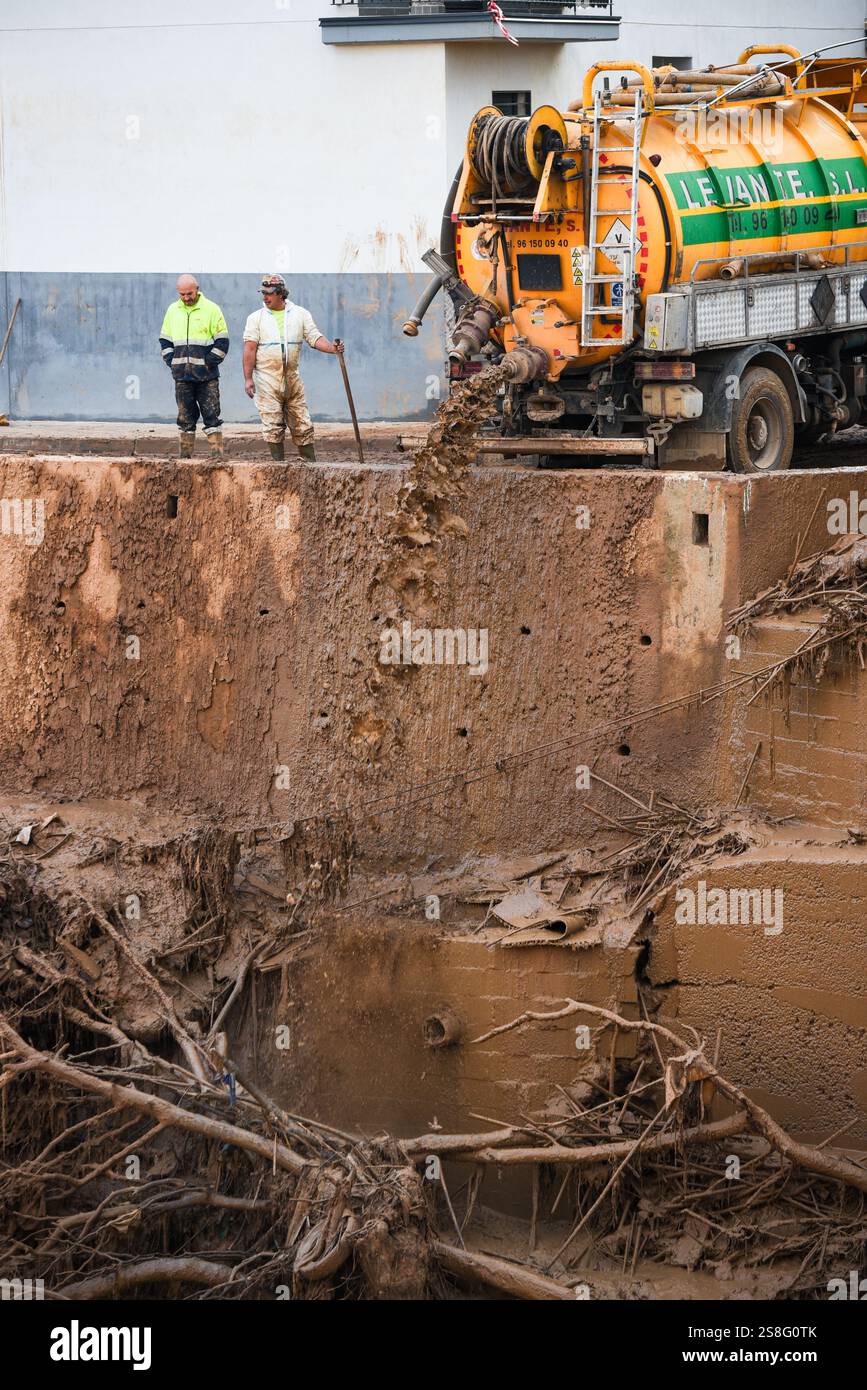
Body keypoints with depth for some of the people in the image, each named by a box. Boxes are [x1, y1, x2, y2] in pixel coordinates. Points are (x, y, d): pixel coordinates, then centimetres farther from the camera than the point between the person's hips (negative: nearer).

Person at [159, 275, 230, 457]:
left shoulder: (211, 309, -1)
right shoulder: (173, 310, 12)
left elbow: (222, 341, -1)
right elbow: (165, 340, 19)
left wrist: (209, 362, -8)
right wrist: (171, 361, 6)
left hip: (206, 375, -4)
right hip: (182, 375, 4)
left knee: (211, 414, -4)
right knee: (185, 415, 6)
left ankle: (217, 452, -5)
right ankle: (185, 454, 11)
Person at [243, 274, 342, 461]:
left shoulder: (300, 314, 7)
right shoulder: (256, 318, 3)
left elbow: (315, 338, 2)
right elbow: (250, 348, -3)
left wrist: (332, 347, -18)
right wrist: (248, 378, -11)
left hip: (293, 379, 2)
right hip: (267, 380, -1)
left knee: (302, 426, 4)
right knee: (273, 427, -4)